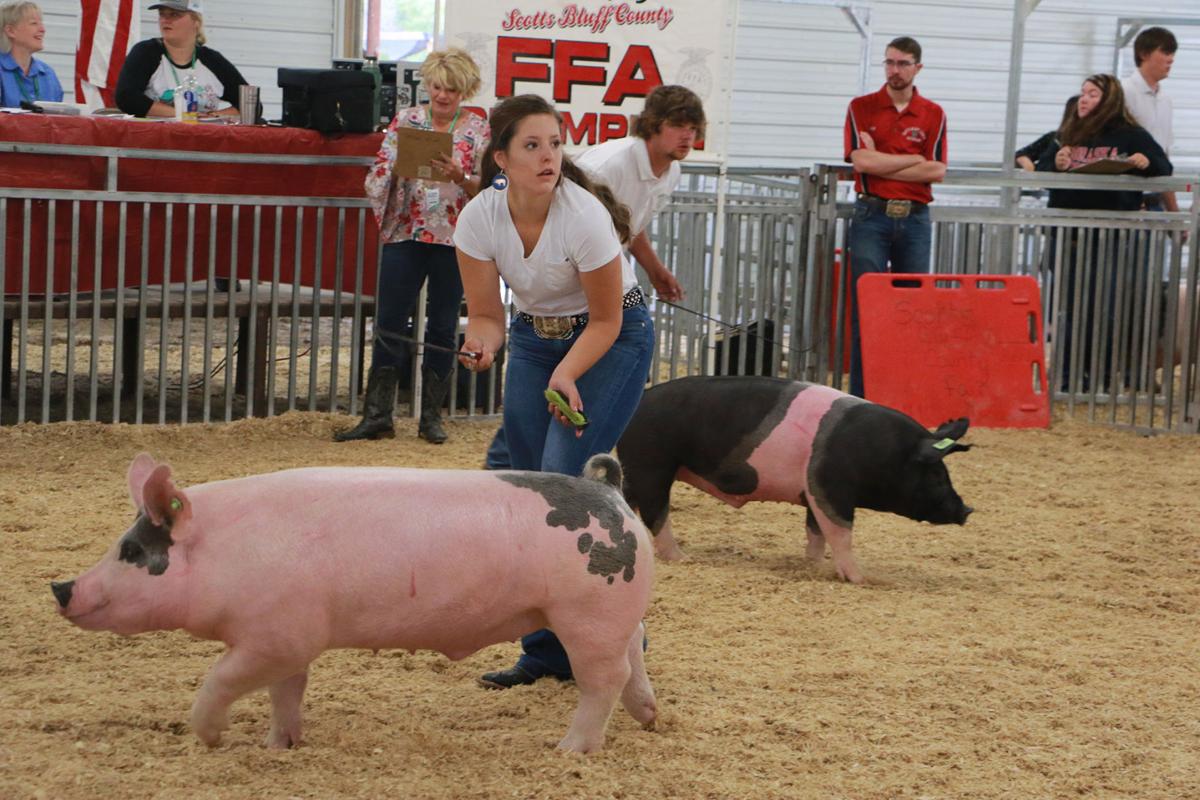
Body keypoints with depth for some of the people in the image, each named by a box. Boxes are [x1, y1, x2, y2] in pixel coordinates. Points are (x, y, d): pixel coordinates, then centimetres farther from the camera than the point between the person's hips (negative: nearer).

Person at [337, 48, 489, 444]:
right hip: (404, 234, 1)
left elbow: (488, 190, -3)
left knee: (443, 326, 5)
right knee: (390, 322, -2)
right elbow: (381, 173, 3)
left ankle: (431, 416, 13)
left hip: (453, 238, -1)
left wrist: (459, 177, -20)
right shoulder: (405, 121, 6)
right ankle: (377, 415, 2)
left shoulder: (479, 131, 3)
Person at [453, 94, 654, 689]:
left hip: (612, 338, -5)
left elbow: (605, 322, -18)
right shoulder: (479, 218, -18)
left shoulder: (585, 217, -30)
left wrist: (566, 376, -31)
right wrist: (481, 343, -31)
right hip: (534, 334, 5)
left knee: (566, 480, -18)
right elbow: (486, 314, -9)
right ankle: (547, 652, 7)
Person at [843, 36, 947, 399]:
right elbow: (862, 160, -9)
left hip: (915, 218, 2)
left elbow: (937, 171, -3)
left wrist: (882, 166, -8)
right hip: (872, 215, -2)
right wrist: (914, 160, -4)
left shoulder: (933, 115, 8)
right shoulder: (861, 108, 5)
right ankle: (861, 396, -3)